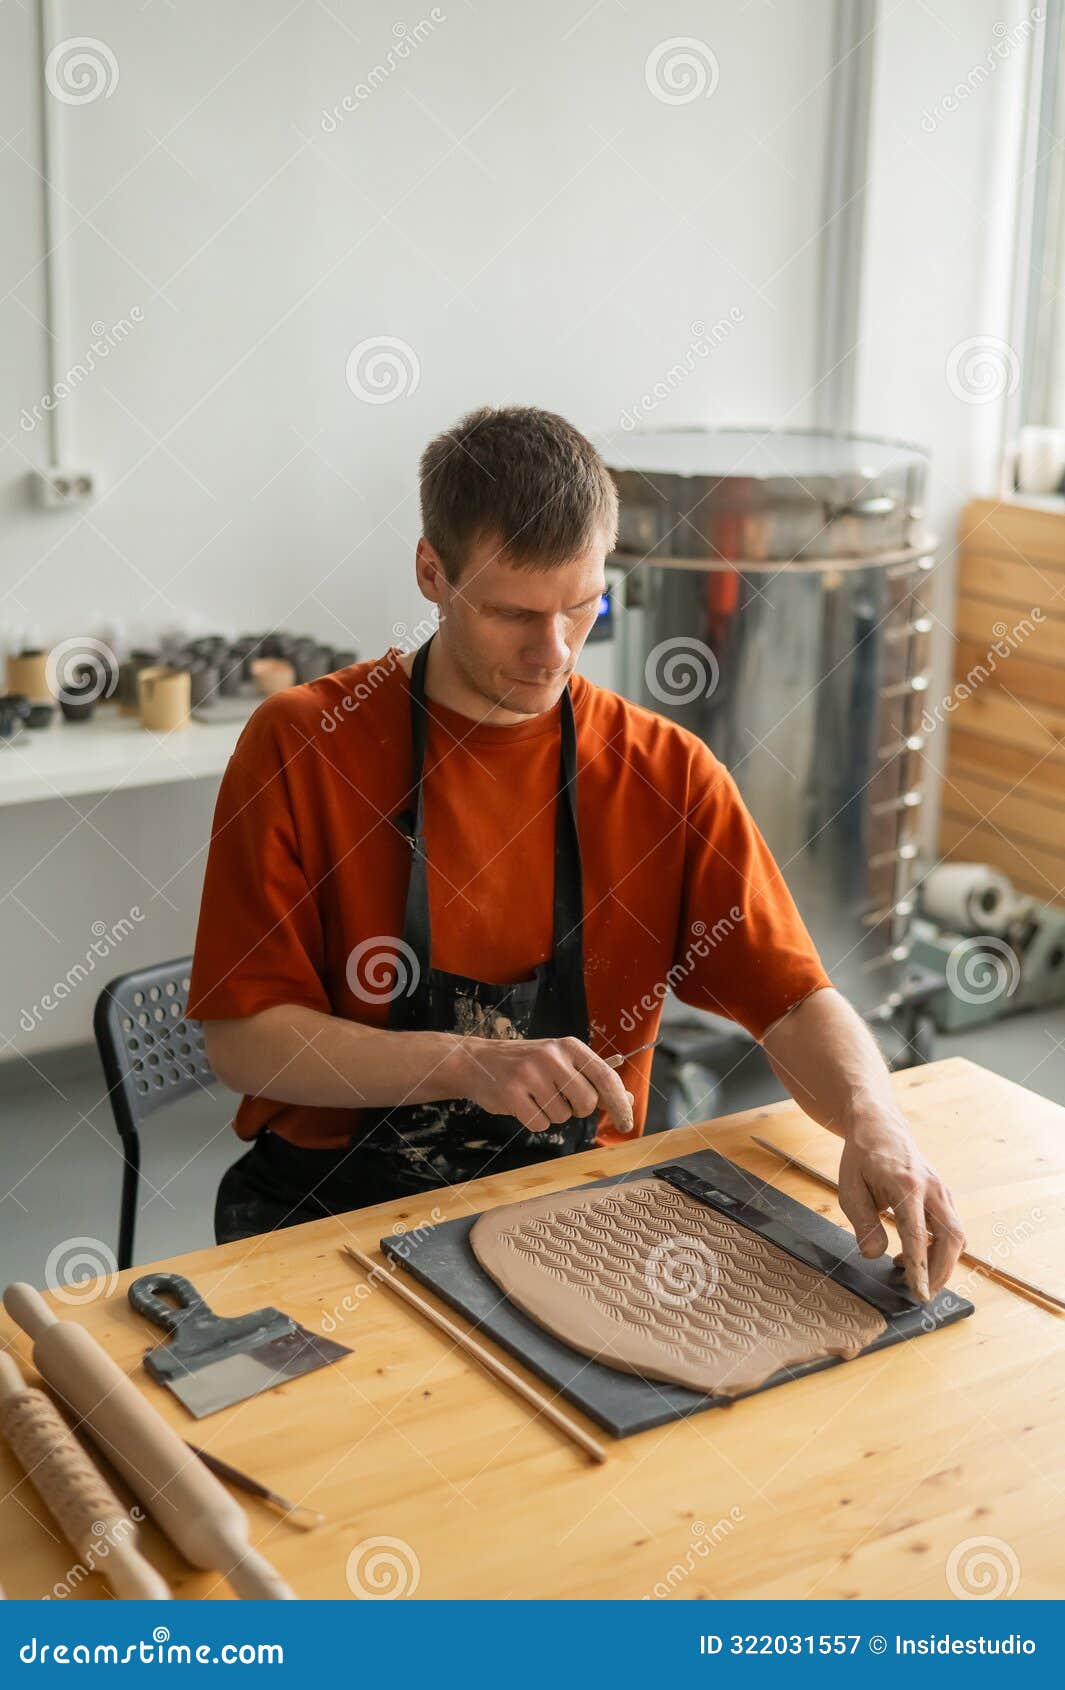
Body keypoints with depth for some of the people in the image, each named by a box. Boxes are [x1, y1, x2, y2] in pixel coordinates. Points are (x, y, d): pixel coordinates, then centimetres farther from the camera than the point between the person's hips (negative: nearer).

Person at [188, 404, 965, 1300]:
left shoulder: (666, 774, -2)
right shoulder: (299, 746, -8)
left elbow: (797, 1002, -3)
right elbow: (241, 1039, -9)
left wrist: (875, 1124, -25)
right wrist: (468, 1065, -23)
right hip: (328, 1211, -2)